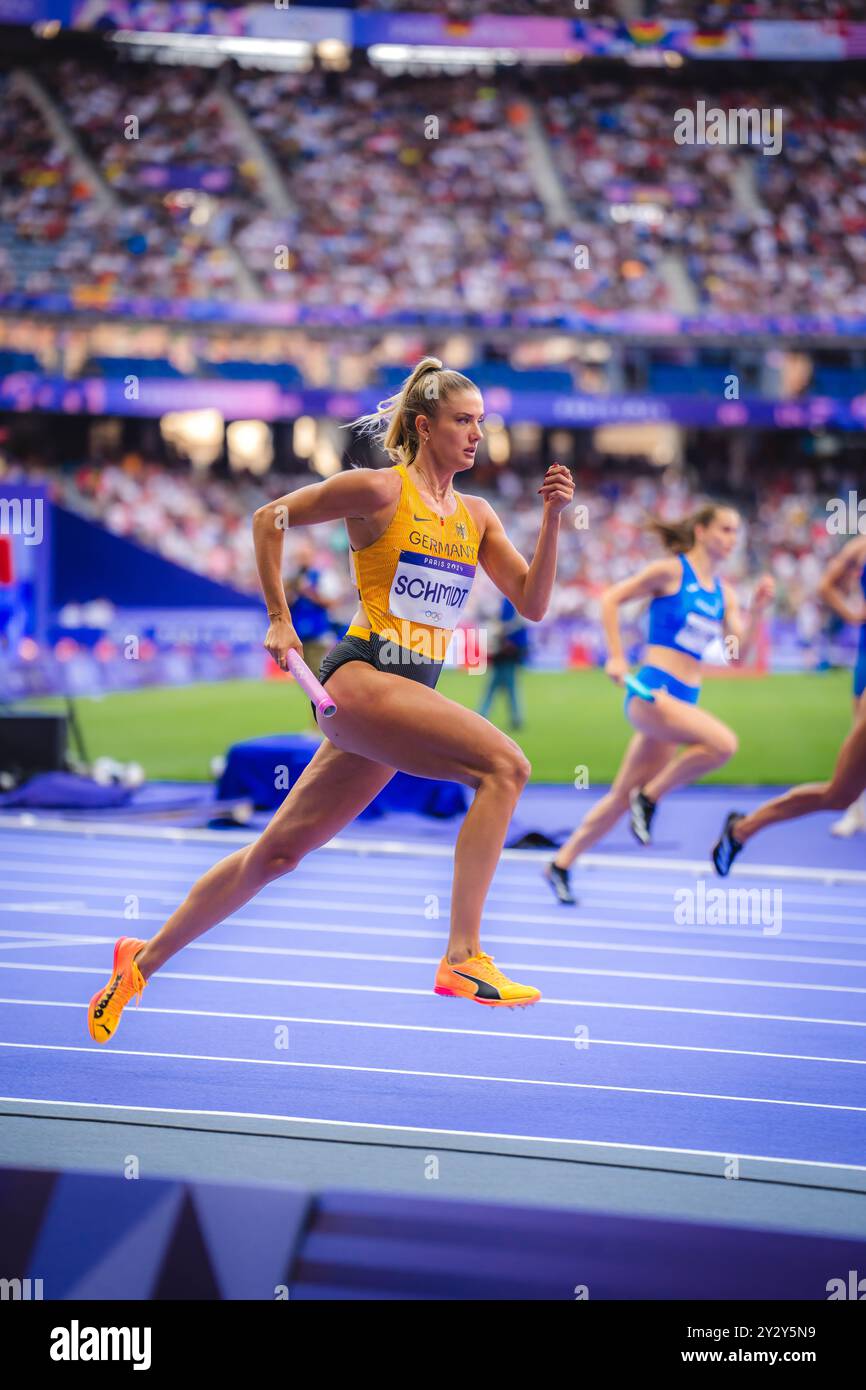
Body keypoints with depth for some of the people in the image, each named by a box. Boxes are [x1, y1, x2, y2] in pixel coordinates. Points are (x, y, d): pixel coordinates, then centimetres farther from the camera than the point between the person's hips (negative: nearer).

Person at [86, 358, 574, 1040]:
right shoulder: (379, 489, -4)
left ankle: (145, 959, 24)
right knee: (504, 763, -24)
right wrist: (279, 619, 2)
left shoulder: (476, 516, 14)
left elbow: (532, 603, 11)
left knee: (280, 850, 11)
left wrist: (552, 517, -1)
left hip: (410, 693, 7)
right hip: (360, 676, -7)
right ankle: (463, 958, -27)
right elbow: (270, 518, 5)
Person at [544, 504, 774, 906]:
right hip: (652, 690, -7)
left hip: (683, 699, 7)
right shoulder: (671, 571, -4)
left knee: (623, 796, 10)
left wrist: (757, 609, -4)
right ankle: (650, 796, -9)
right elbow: (611, 599, -2)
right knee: (722, 743, -28)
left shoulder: (723, 592, 15)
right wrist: (616, 658, -8)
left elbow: (739, 651, 10)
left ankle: (561, 863, 21)